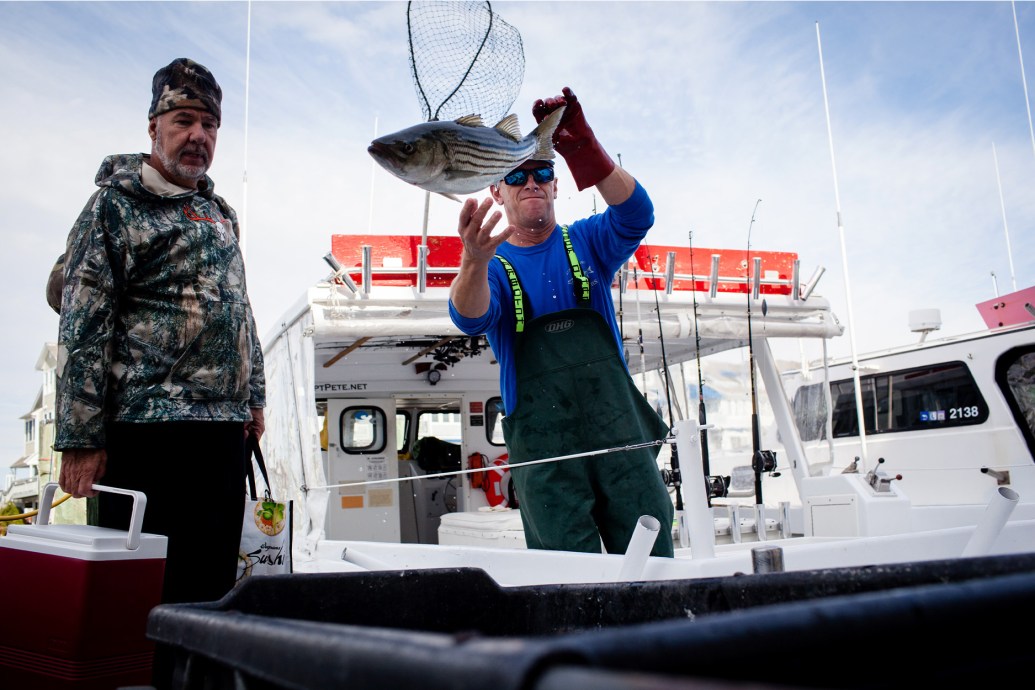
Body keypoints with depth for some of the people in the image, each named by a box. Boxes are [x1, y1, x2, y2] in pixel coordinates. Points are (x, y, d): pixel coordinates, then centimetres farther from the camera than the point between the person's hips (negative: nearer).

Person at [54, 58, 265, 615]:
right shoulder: (115, 204, -2)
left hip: (225, 429, 7)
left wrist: (253, 397, 20)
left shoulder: (220, 213, 18)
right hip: (146, 428, -7)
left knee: (213, 587, 12)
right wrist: (80, 440, -13)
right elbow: (82, 329, -9)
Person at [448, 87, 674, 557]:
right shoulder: (492, 268, 8)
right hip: (542, 441, -1)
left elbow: (635, 216, -8)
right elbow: (471, 319, -14)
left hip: (617, 425, 1)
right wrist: (474, 261, -36)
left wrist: (583, 149, -23)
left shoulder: (586, 242, 12)